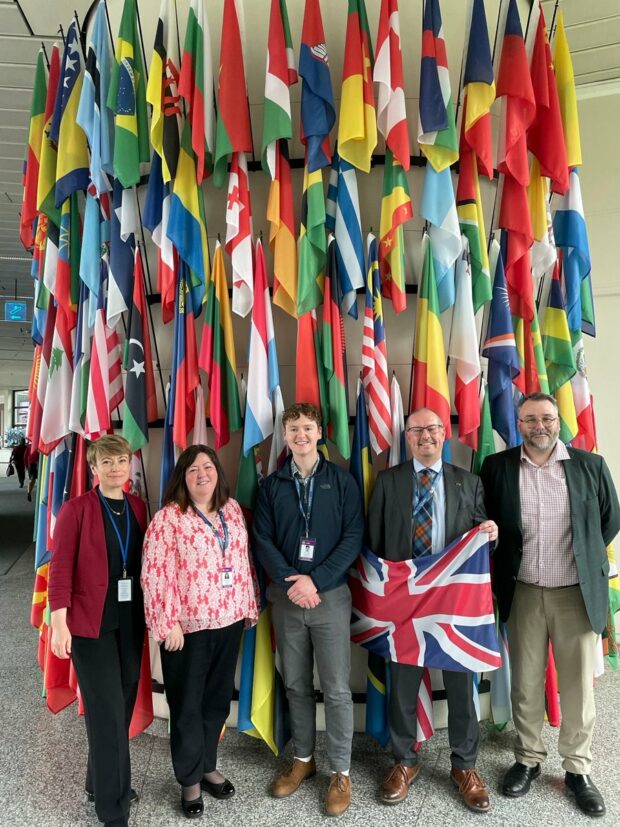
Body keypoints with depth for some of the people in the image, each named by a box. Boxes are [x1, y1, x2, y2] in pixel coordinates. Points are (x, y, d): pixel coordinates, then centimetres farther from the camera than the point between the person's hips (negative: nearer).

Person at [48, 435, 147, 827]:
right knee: (107, 709, 2)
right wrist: (59, 622, -15)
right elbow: (61, 567, -11)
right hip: (90, 619, -5)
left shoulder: (138, 507, 5)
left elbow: (143, 561, 7)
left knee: (124, 702, 15)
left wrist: (148, 611, 6)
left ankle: (101, 782, 38)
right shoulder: (76, 509, -10)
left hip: (130, 617, 5)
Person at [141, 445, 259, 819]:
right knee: (187, 705, 12)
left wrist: (251, 603, 11)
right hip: (188, 625, -5)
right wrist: (168, 623, -16)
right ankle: (190, 780, 33)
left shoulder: (232, 508, 4)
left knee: (218, 698, 20)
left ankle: (209, 765, 41)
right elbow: (156, 574, -15)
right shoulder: (168, 517, -14)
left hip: (229, 619, 5)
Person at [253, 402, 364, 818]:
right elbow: (263, 540, 0)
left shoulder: (342, 480, -1)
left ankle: (341, 772, 21)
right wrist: (290, 582, -13)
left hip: (330, 595, -2)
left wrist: (315, 581, -14)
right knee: (296, 684, 15)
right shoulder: (272, 485, 5)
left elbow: (353, 537, -7)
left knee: (337, 688, 3)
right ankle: (303, 758, 34)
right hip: (286, 597, 3)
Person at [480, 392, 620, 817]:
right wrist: (505, 564, 0)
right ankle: (528, 759, 34)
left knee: (579, 685, 12)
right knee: (526, 684, 14)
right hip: (523, 593, 0)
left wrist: (583, 557, 9)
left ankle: (578, 769, 32)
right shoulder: (497, 467, -4)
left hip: (577, 592, 0)